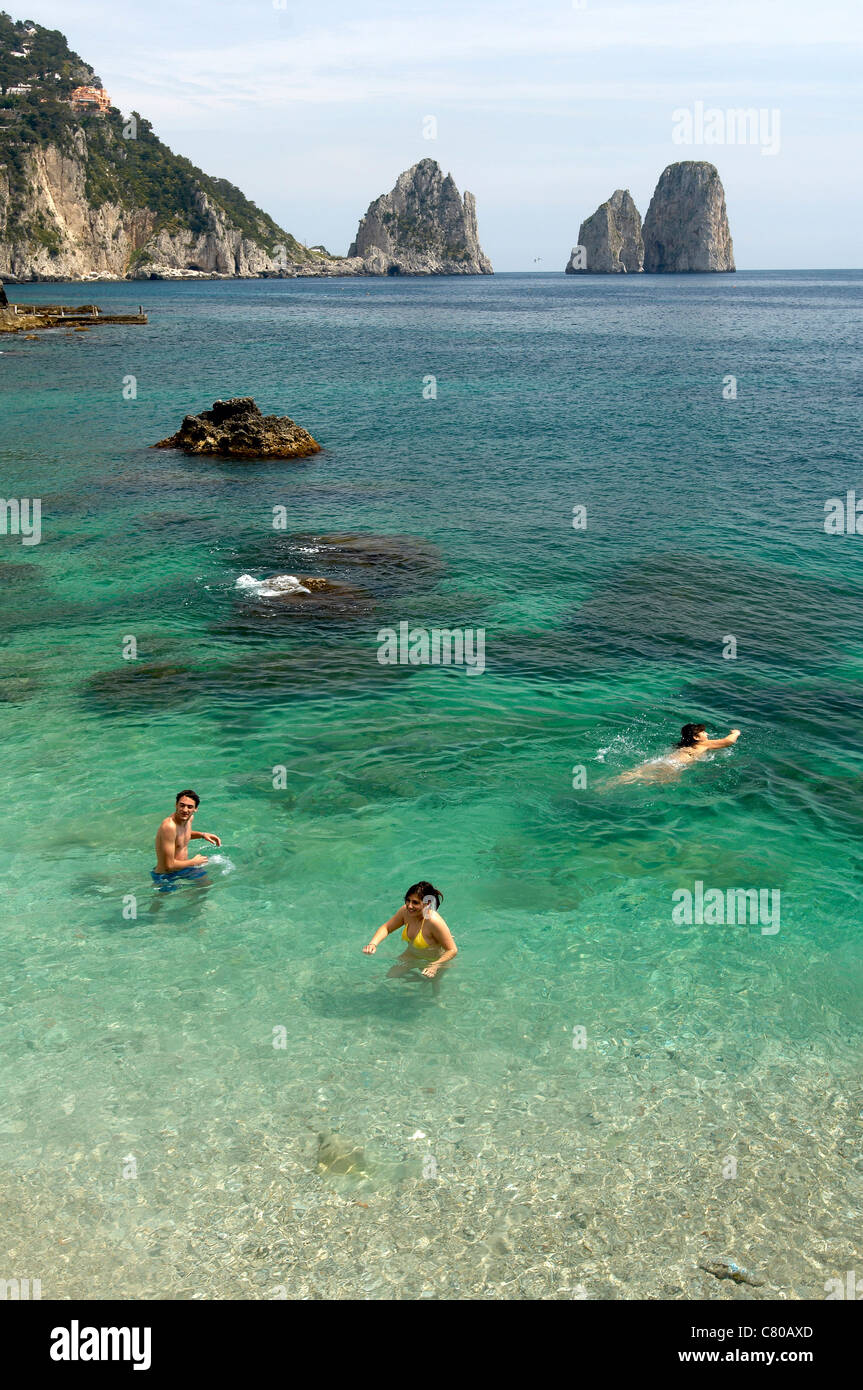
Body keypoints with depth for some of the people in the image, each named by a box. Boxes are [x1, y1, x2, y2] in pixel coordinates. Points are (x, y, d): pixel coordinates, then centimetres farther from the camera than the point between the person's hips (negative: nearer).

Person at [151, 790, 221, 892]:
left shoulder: (189, 818, -4)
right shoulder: (169, 826, -31)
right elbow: (169, 865, -30)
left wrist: (203, 835, 7)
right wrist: (194, 862, -15)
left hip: (184, 868, 8)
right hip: (167, 877, -8)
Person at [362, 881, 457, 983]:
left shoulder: (434, 921, -36)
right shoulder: (405, 911, -17)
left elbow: (453, 950, -30)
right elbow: (386, 928, -1)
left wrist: (435, 966, -43)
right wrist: (373, 943, -19)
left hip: (435, 960, -6)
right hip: (411, 955, 6)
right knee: (390, 977, 2)